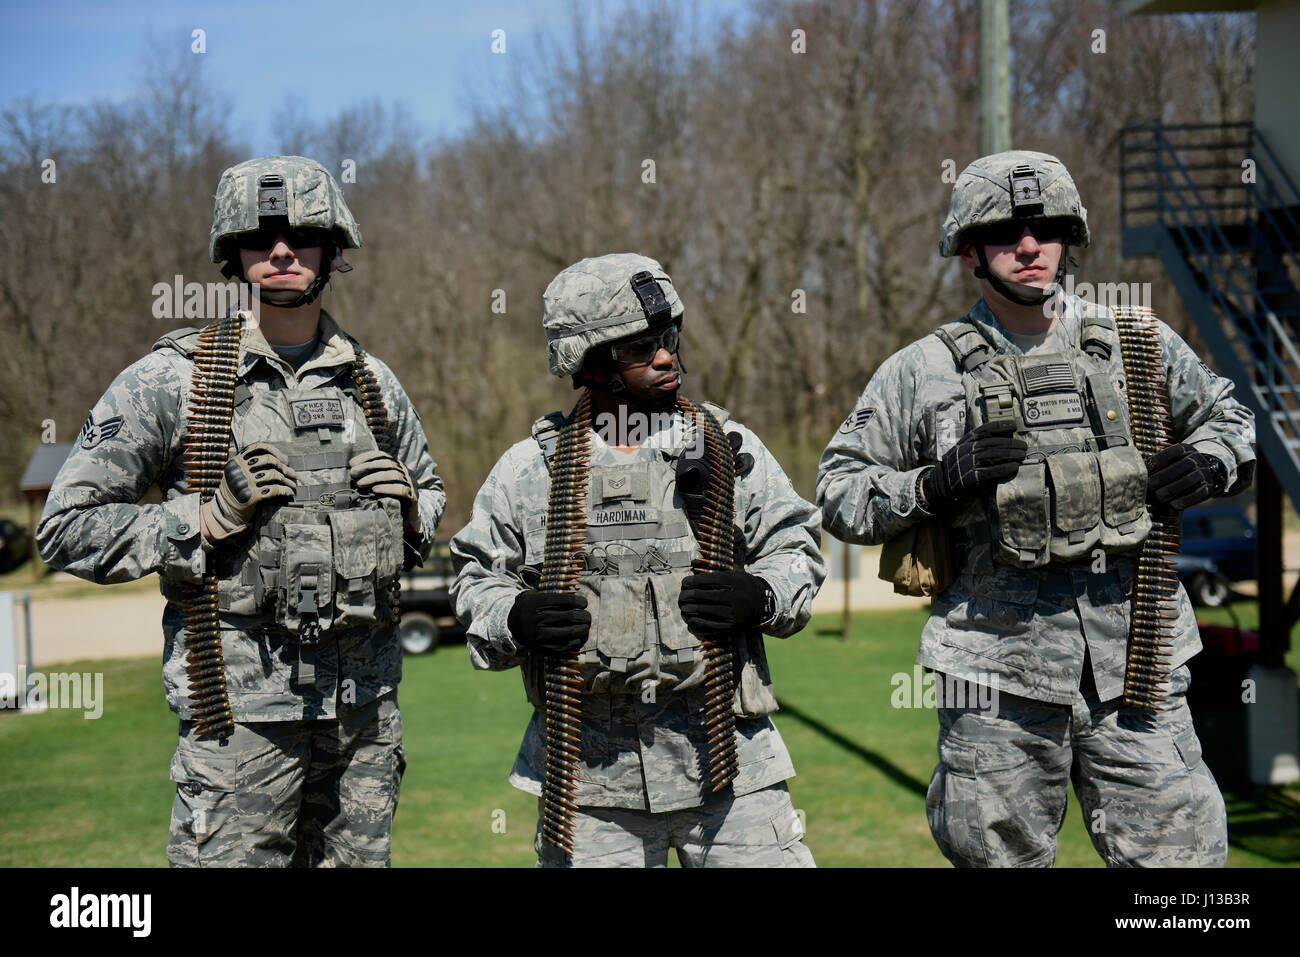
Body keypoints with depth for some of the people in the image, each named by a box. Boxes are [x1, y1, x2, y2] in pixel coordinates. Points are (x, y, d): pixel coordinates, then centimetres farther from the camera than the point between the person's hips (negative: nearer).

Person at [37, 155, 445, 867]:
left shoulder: (371, 381, 10)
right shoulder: (172, 380, -4)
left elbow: (431, 495, 25)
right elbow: (68, 527, -5)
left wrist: (408, 511, 2)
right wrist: (209, 519, -15)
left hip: (366, 703, 5)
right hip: (243, 713, -4)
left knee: (359, 859, 12)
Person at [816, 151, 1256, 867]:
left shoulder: (1139, 345, 9)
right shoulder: (924, 371, 3)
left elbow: (1226, 415, 25)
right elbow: (839, 489, 6)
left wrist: (1212, 460, 3)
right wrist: (930, 486, -12)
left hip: (1136, 662, 2)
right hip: (999, 678, -1)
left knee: (1179, 853, 1)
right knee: (1001, 856, 7)